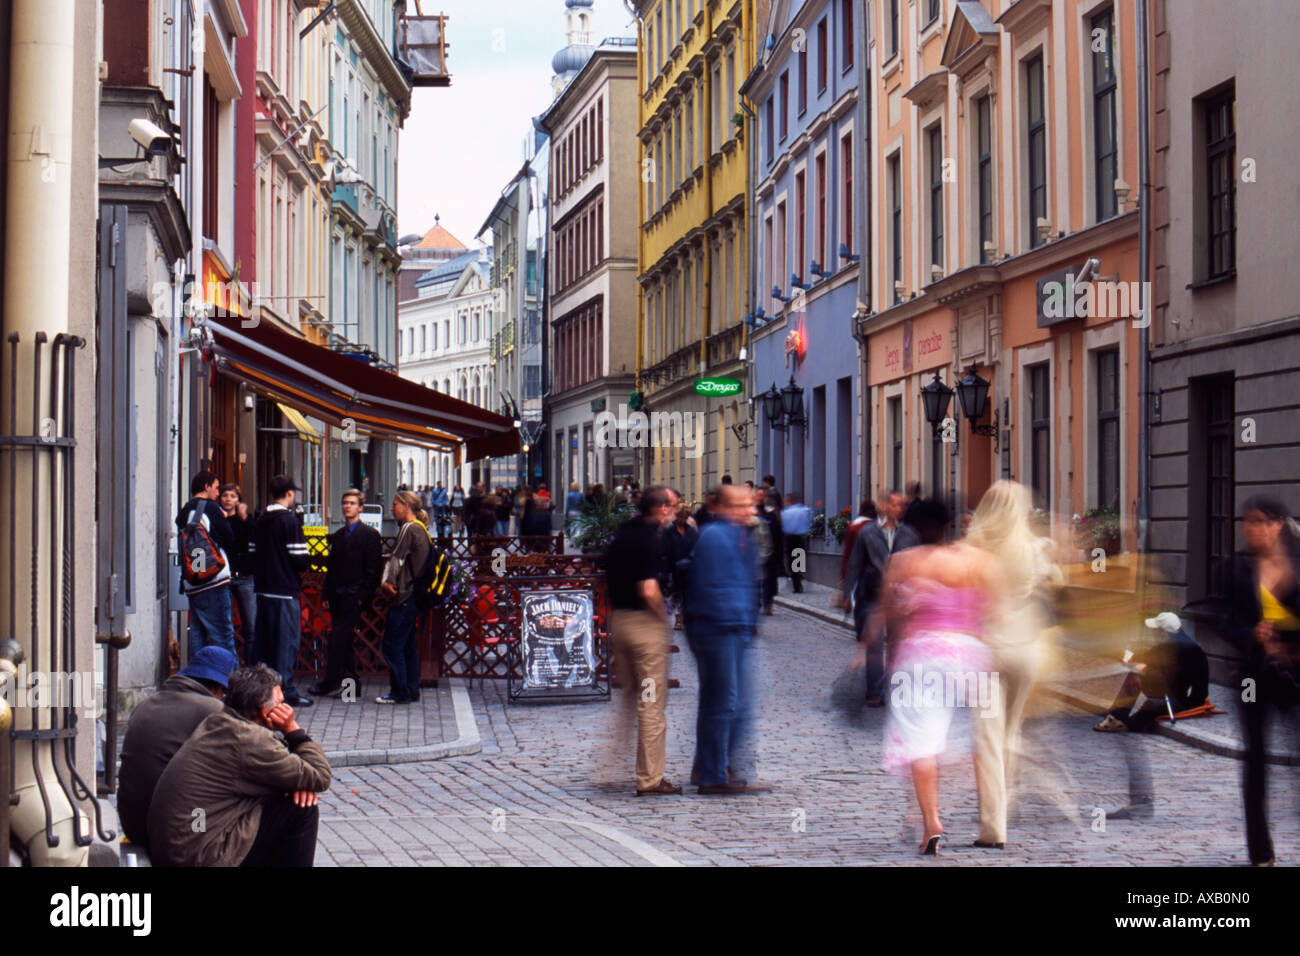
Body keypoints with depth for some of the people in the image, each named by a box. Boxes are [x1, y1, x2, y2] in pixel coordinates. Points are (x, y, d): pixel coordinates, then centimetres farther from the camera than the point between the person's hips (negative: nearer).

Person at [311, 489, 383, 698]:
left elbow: (373, 569, -6)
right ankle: (351, 682, 13)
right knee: (343, 641, 7)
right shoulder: (337, 536, 19)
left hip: (353, 597, -7)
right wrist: (327, 594, 11)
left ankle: (330, 684, -10)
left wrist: (363, 595, -13)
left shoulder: (370, 535, -1)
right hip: (337, 598, 7)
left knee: (337, 640, -12)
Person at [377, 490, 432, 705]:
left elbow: (396, 559, -15)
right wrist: (389, 582, 7)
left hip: (403, 596, -10)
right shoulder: (421, 529, 16)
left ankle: (399, 692, -5)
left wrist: (386, 582, -4)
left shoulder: (409, 529, -13)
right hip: (413, 595, 10)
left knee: (392, 645, -6)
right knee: (408, 645, 13)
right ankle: (411, 690, 16)